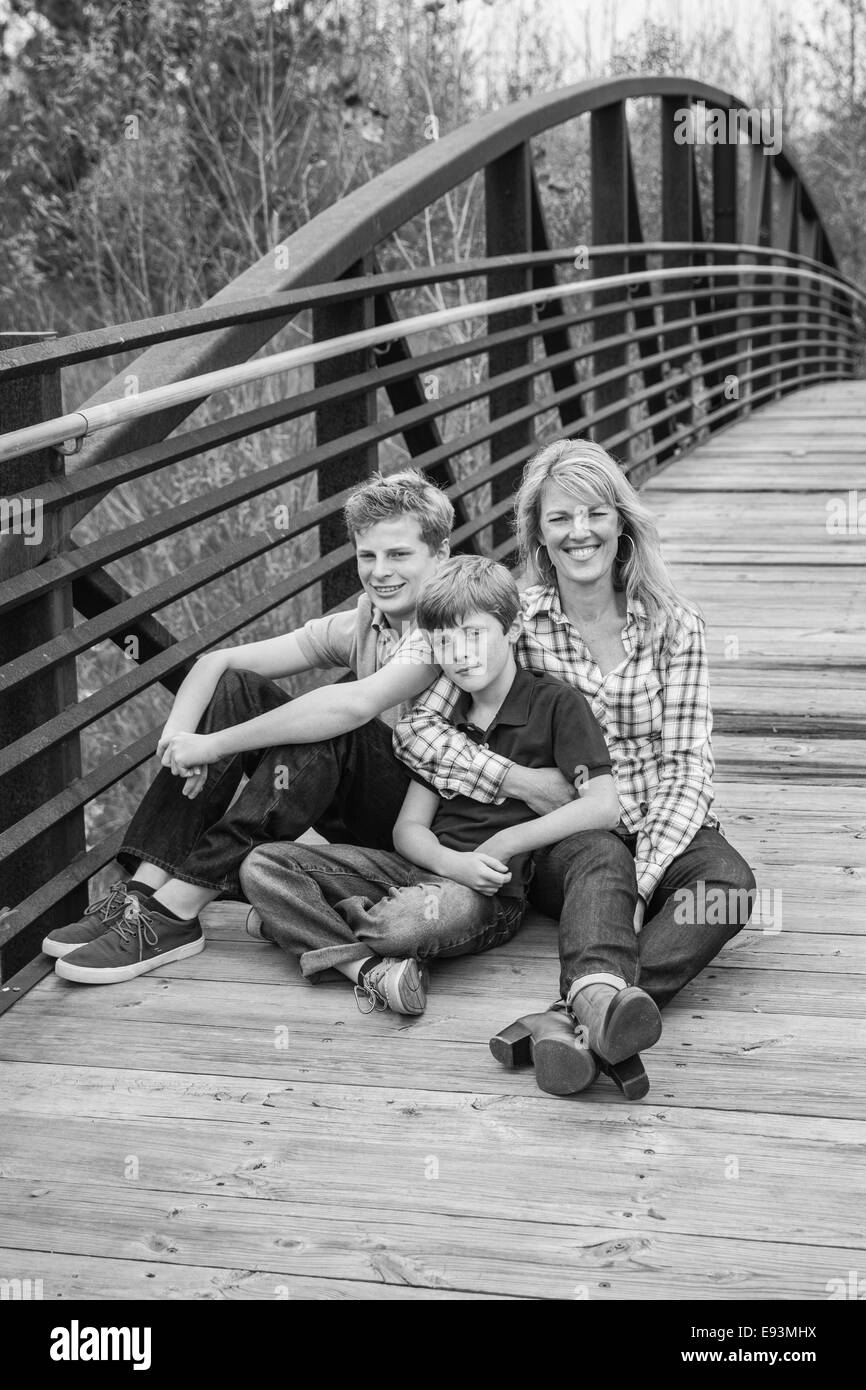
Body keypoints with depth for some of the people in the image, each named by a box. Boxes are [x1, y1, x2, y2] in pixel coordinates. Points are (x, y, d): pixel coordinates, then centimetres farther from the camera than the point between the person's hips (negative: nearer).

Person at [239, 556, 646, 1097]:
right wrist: (456, 862, -12)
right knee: (260, 865, -12)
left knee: (407, 922, -42)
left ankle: (305, 920, -13)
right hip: (425, 867, 7)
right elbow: (410, 826, 11)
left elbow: (604, 807, -13)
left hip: (494, 891, -7)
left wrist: (504, 844, -11)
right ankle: (368, 966, -28)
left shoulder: (556, 703, -1)